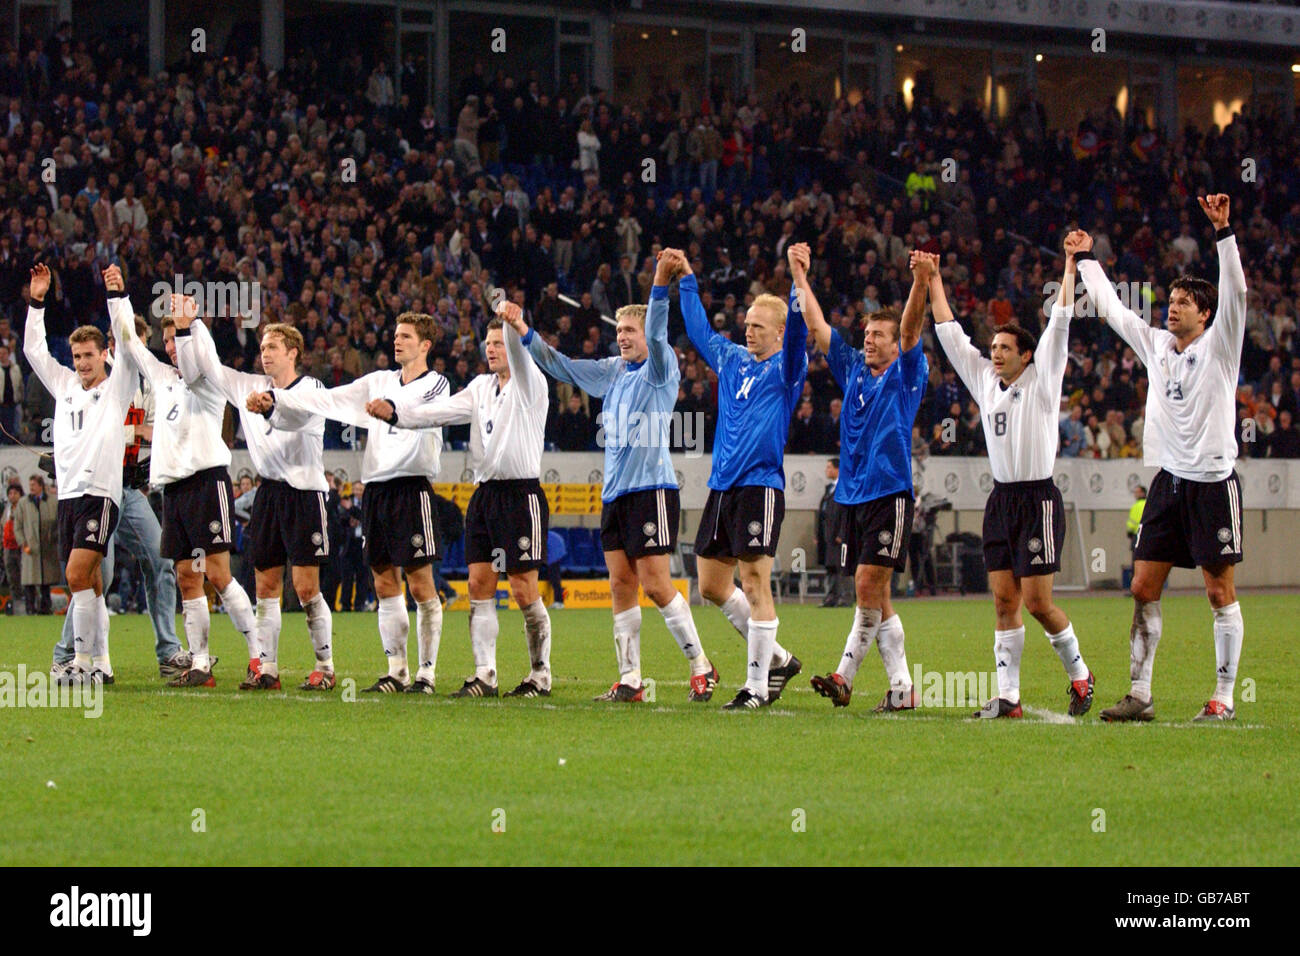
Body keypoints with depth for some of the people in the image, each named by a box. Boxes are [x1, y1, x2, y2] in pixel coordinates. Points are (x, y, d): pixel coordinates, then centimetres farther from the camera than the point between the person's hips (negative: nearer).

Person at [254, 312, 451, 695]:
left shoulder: (436, 384, -1)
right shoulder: (379, 382, 17)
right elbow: (329, 400, 14)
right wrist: (274, 398, 4)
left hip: (412, 487, -6)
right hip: (376, 487, 6)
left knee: (420, 584, -6)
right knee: (384, 584, 6)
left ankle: (427, 672, -1)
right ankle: (396, 671, 10)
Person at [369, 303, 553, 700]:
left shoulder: (528, 385, -5)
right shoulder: (481, 387, 16)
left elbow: (521, 355, -25)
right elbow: (440, 411, 10)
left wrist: (513, 324, -47)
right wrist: (394, 412, -5)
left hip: (521, 495, -7)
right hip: (485, 494, 7)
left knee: (524, 589, -6)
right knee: (479, 584, 1)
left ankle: (540, 676, 3)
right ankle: (484, 675, 4)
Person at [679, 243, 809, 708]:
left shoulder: (784, 369, -2)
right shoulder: (732, 361, 16)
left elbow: (797, 333, -20)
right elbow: (699, 329, 29)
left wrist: (799, 281, -32)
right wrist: (687, 280, 32)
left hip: (760, 487, -8)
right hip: (721, 489, 8)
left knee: (755, 582, -9)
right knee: (711, 586, 9)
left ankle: (757, 685, -4)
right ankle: (776, 658, 21)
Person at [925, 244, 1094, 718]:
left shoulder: (1041, 381, -2)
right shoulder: (985, 380, 12)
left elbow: (1059, 322, -7)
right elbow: (950, 333, 17)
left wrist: (1070, 266, -10)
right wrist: (933, 279, 16)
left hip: (1038, 498, -6)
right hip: (1000, 499, 6)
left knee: (1038, 602, -7)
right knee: (1004, 601, 2)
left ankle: (1079, 674, 13)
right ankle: (1007, 696, 1)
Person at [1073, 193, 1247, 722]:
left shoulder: (1217, 346, -3)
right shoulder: (1156, 345, 12)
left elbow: (1234, 292, -16)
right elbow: (1111, 308, 23)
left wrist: (1223, 231, -24)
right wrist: (1086, 260, 26)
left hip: (1213, 483, -6)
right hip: (1168, 481, 6)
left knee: (1220, 592, -2)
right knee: (1143, 588, 1)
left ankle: (1224, 697, 2)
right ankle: (1140, 695, 4)